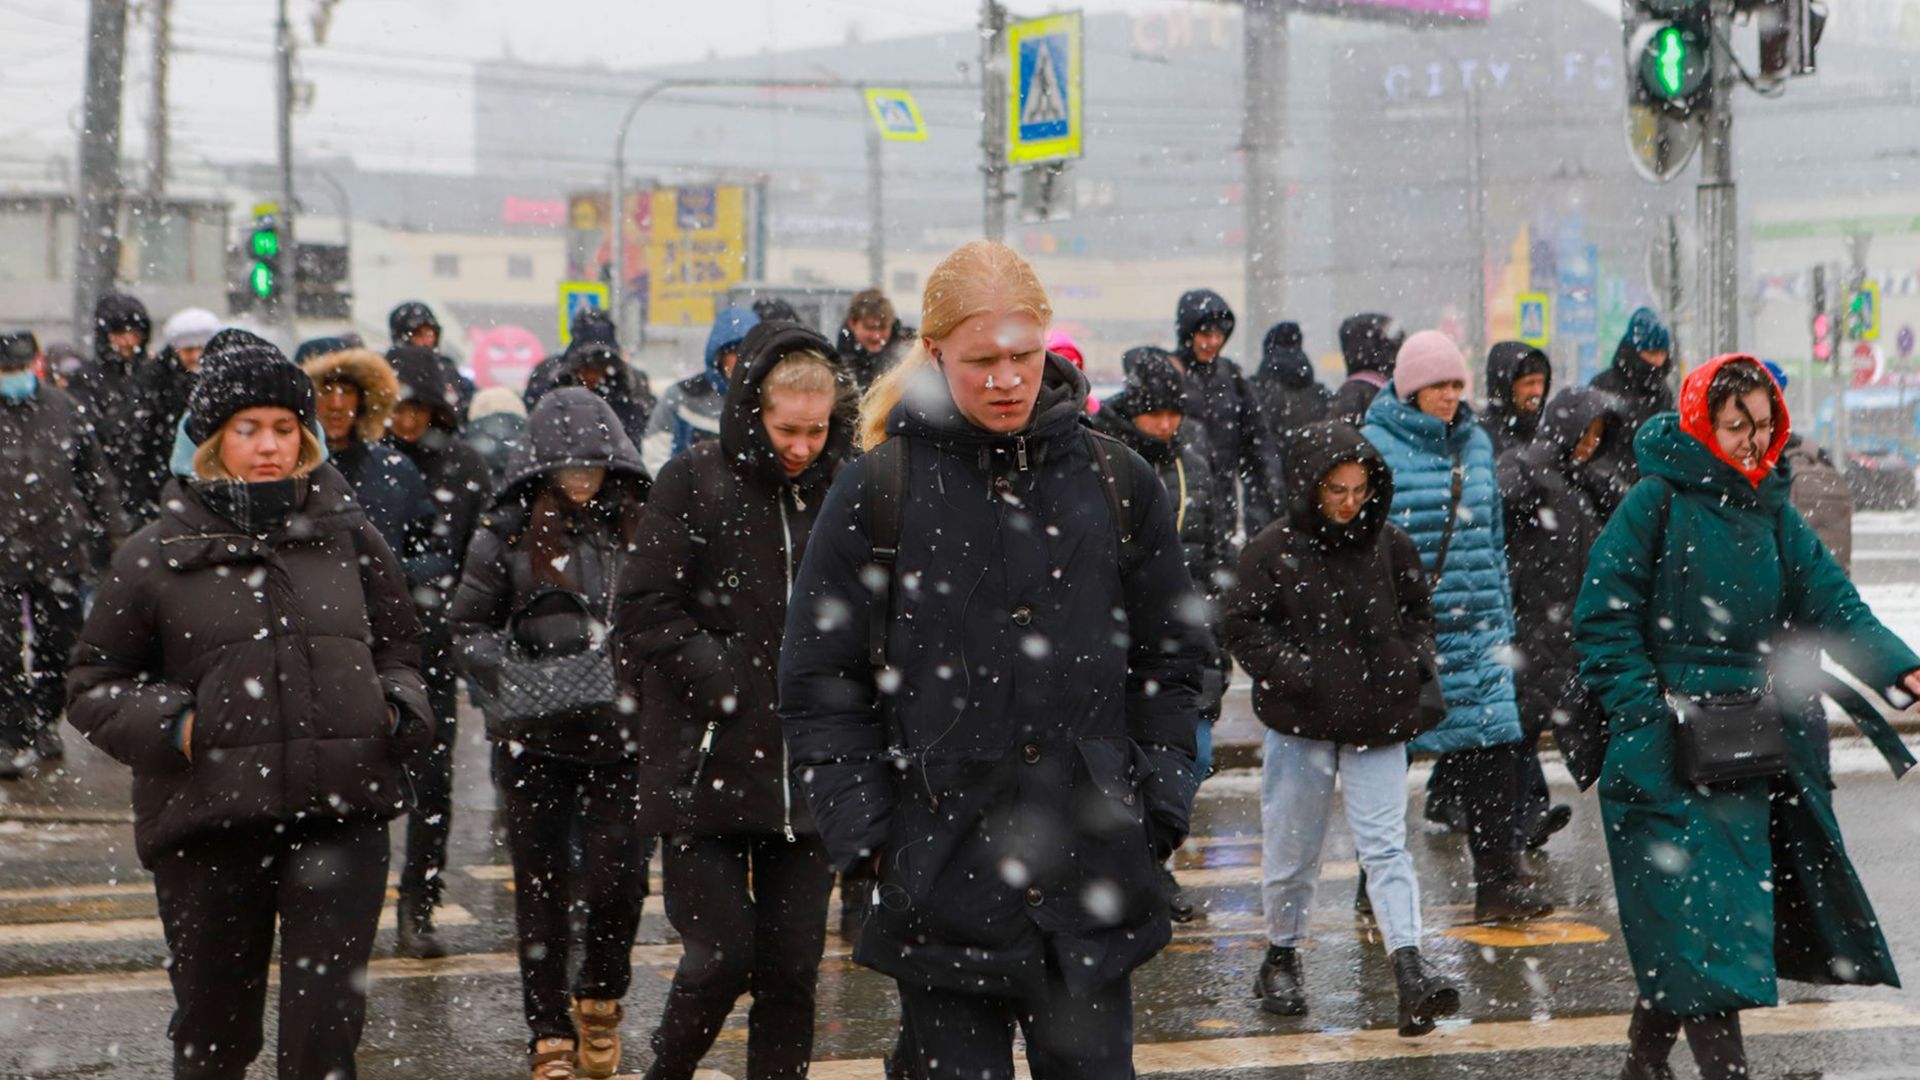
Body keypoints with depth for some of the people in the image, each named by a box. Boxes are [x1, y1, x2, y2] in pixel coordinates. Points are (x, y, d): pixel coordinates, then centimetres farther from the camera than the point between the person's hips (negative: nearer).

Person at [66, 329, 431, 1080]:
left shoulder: (347, 535, 10)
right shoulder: (158, 553, 4)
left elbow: (398, 646, 22)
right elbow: (92, 685, 10)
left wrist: (399, 710, 3)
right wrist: (168, 724, -7)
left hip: (339, 811, 0)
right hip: (207, 819, 0)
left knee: (326, 1019, -8)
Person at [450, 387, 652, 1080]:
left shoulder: (641, 526, 5)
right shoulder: (509, 533, 1)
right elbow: (468, 625, 3)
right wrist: (510, 676, -15)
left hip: (622, 735, 1)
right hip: (535, 738, 0)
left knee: (619, 876, -5)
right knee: (542, 886, 4)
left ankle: (600, 1002, 23)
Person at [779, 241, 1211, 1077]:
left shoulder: (1116, 483, 7)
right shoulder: (878, 490, -1)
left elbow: (1171, 657, 14)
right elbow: (820, 683, 0)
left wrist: (1159, 810, 5)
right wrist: (867, 836, -6)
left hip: (1091, 880, 2)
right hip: (941, 874, -2)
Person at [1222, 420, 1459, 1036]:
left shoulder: (1390, 545, 4)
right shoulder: (1272, 551, -6)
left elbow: (1417, 610, 19)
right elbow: (1241, 626, -4)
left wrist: (1418, 658, 2)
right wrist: (1288, 667, -17)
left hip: (1378, 722, 1)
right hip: (1302, 721, -1)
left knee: (1385, 845, -6)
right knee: (1291, 848, 10)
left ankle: (1409, 966, -12)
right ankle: (1282, 957, 28)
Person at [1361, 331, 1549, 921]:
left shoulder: (1476, 443, 12)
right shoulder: (1374, 445, -6)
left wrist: (1501, 617, 18)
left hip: (1475, 630, 5)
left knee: (1494, 746, -4)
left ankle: (1499, 878, 0)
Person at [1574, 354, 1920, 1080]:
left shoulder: (1771, 511, 11)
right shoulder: (1656, 502, -7)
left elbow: (1833, 605, 3)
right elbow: (1604, 619, -8)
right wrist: (1652, 715, -15)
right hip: (1671, 754, -6)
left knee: (1680, 934, 11)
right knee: (1701, 920, -10)